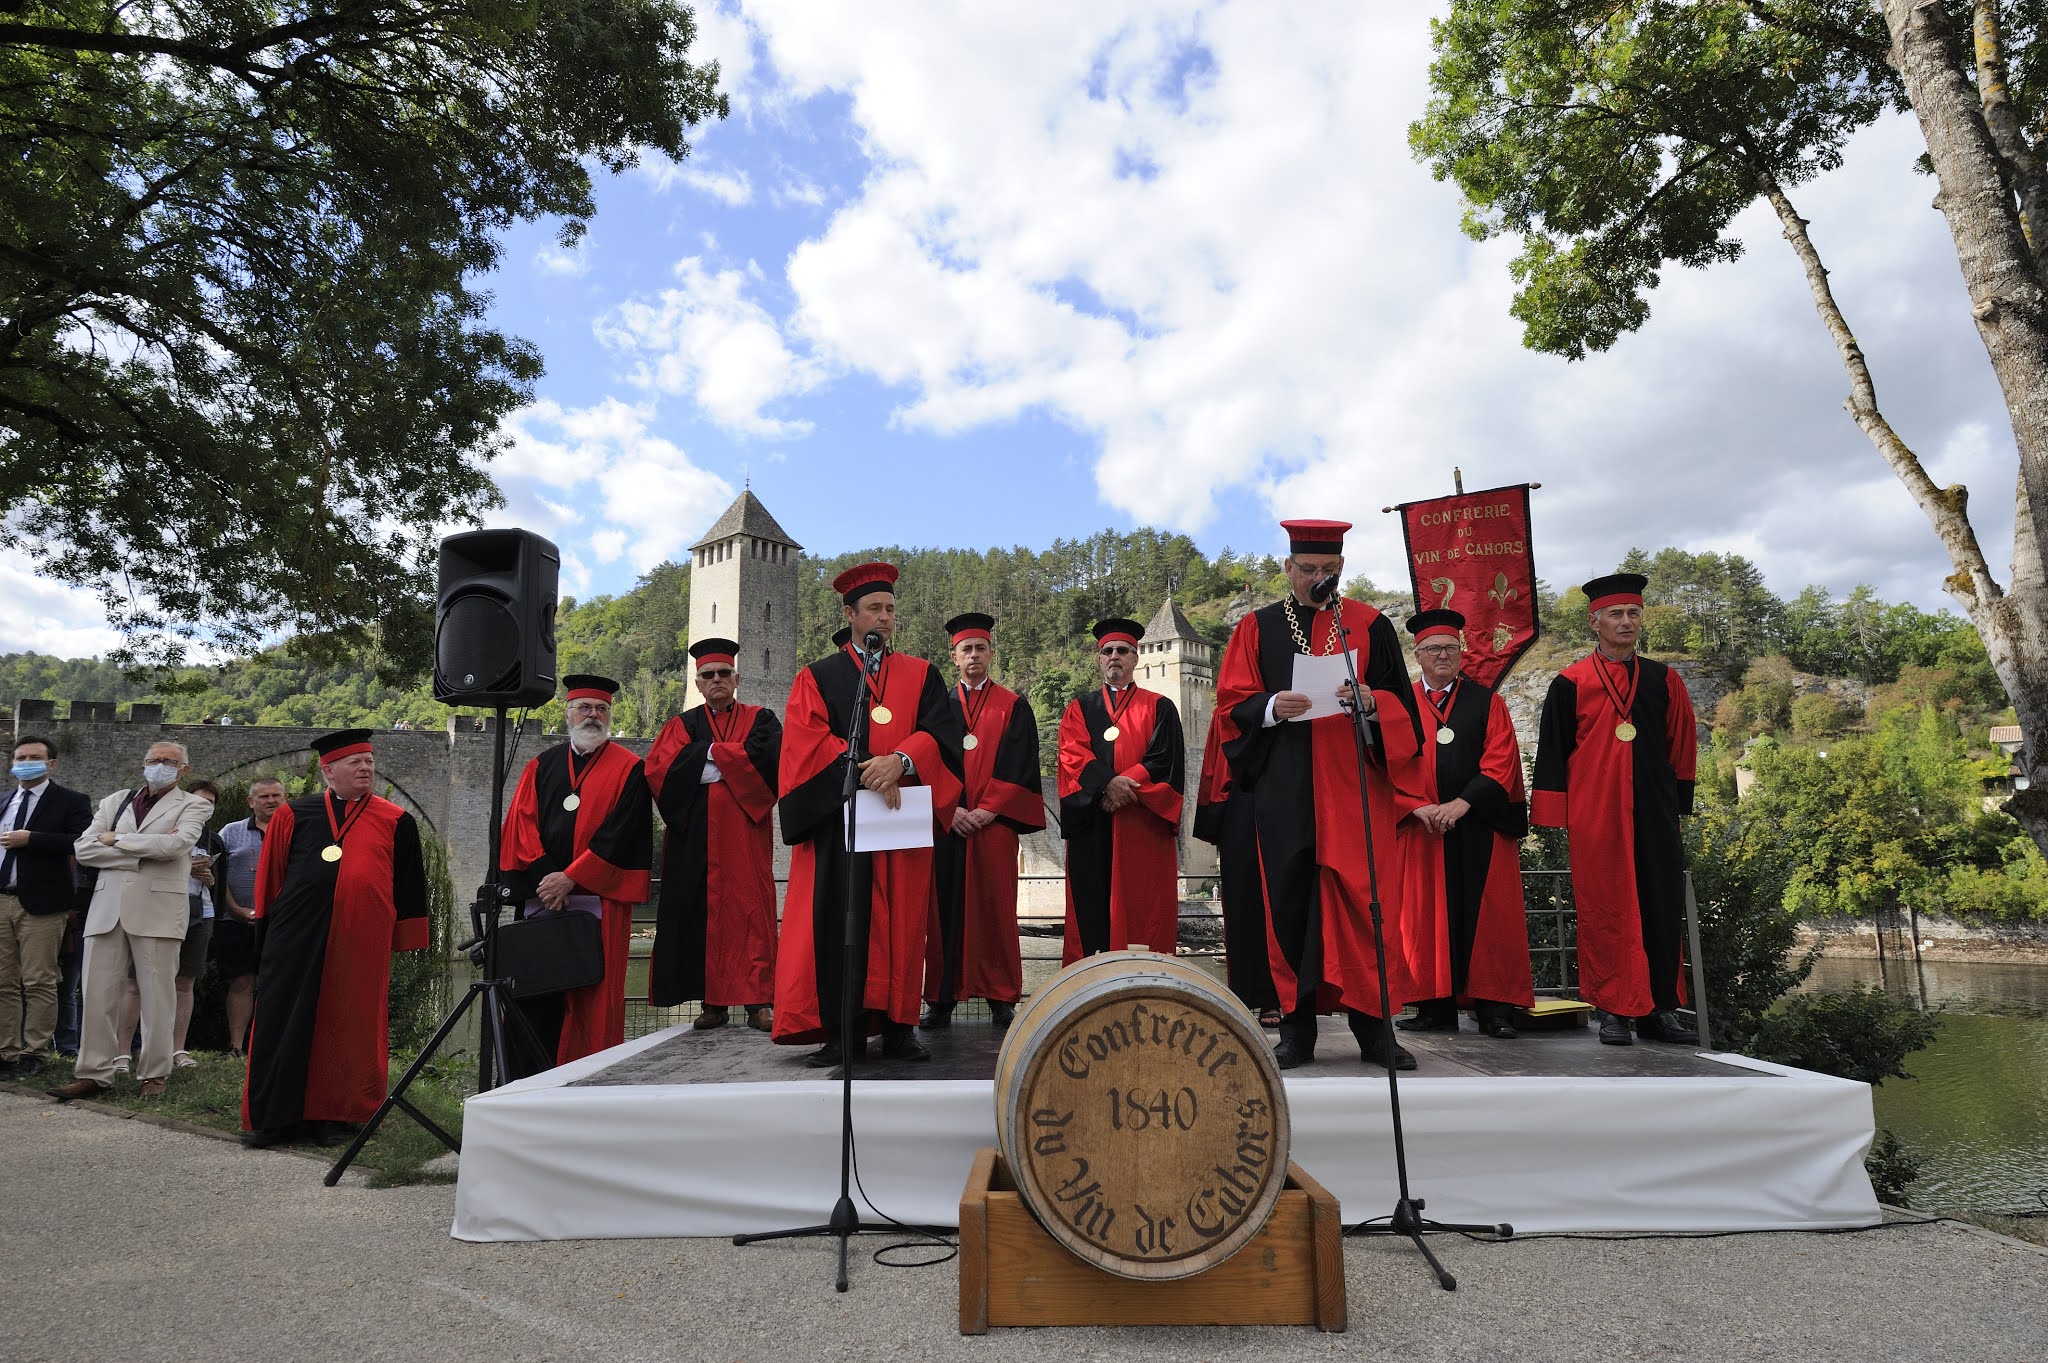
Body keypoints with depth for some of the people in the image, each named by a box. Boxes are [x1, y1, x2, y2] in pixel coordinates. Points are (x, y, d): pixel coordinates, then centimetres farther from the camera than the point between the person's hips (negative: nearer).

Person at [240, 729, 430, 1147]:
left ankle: (331, 1114, 17)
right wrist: (269, 932, 9)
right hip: (296, 939, 1)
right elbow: (270, 878, 11)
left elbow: (408, 884, 9)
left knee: (348, 1027, 5)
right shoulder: (294, 816, 7)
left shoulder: (395, 823, 6)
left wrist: (409, 937, 7)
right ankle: (271, 1115, 18)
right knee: (285, 1023, 6)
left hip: (360, 943, -1)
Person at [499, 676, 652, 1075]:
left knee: (592, 1003, -3)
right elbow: (521, 824, 8)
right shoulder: (543, 765, 16)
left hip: (597, 899, -3)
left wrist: (570, 878, -12)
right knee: (535, 1000, 3)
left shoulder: (627, 769, 3)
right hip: (540, 899, 4)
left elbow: (620, 834, -6)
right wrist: (544, 877, -7)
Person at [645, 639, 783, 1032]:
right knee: (703, 911, -1)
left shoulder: (760, 719, 12)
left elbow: (768, 757, -9)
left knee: (750, 910, -8)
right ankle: (713, 1001, 5)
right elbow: (658, 768, -2)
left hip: (745, 833, -2)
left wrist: (707, 753, -4)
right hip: (695, 837, 2)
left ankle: (758, 1000, -8)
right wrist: (729, 758, -6)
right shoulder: (682, 725, 17)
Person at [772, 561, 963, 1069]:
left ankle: (898, 1026, 7)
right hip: (837, 816, -1)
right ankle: (842, 1031, 1)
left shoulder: (921, 675, 15)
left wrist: (900, 760, -19)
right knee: (837, 920, -5)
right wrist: (862, 771, -17)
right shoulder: (817, 677, 11)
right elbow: (807, 740, -4)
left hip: (904, 814, 1)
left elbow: (941, 731, 0)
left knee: (900, 920, 1)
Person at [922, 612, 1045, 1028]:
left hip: (995, 822, -1)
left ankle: (1001, 998, 7)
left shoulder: (1014, 707, 9)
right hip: (945, 822, 1)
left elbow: (1018, 766, 0)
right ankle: (941, 1000, 6)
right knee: (945, 908, 0)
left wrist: (988, 810, -10)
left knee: (995, 907, 0)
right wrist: (950, 810, -8)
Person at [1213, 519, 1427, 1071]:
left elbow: (1401, 704, 8)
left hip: (1356, 785, 0)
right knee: (1290, 902, 1)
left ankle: (1373, 1028, 5)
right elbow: (1232, 704, 6)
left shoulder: (1370, 625, 11)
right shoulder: (1257, 627, 11)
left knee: (1364, 899, -5)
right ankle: (1296, 1030, 11)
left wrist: (1370, 701, -14)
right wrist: (1273, 706, -14)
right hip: (1285, 791, 1)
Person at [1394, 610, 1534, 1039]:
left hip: (1480, 827, -1)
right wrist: (1417, 805, -13)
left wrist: (1462, 803, -14)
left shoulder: (1487, 702, 9)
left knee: (1486, 917, 0)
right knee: (1428, 917, 2)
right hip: (1421, 827, 1)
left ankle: (1493, 1008, 6)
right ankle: (1436, 1007, 8)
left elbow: (1501, 762, -1)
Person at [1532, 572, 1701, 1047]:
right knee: (1605, 912, -1)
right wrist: (1558, 818, -5)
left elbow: (1682, 749, 13)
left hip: (1654, 816, 3)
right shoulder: (1570, 685, 2)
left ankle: (1660, 1011, 13)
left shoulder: (1664, 681, 11)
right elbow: (1552, 753, 0)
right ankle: (1613, 1011, 6)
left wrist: (1679, 809, 8)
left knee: (1662, 911, 4)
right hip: (1596, 816, -3)